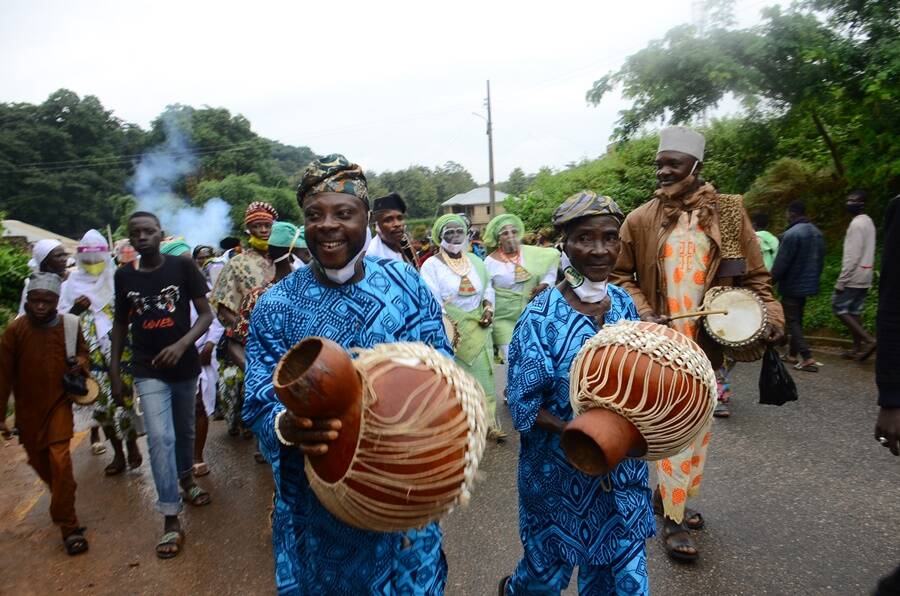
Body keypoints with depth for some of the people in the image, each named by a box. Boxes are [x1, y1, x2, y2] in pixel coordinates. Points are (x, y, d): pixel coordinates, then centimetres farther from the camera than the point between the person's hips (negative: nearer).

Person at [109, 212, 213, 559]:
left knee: (185, 430, 18)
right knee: (159, 437, -9)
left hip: (185, 366, 0)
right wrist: (114, 370, 6)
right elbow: (120, 324, 9)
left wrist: (182, 344, -24)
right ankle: (171, 520, -2)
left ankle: (186, 478, 45)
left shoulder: (183, 267, -6)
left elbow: (206, 314, -8)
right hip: (148, 371, 0)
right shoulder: (124, 276, 1)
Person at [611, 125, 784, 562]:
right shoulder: (640, 219, -2)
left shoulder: (729, 213, 1)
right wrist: (642, 312, -11)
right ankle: (673, 519, 15)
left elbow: (754, 275, 4)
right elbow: (621, 275, 3)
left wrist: (770, 315, -10)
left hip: (710, 342, 3)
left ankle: (669, 494, 36)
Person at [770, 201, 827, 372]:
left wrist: (770, 281, -8)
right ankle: (793, 354, 26)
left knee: (792, 321, -2)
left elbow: (781, 263, -20)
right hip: (809, 285, 8)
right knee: (797, 319, 17)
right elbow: (820, 260, 14)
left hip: (792, 286, -8)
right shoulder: (817, 233, 8)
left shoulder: (791, 234, -20)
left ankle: (807, 358, -8)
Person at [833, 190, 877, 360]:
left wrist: (841, 281, -19)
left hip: (854, 277, -9)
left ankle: (868, 339, -8)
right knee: (854, 311, 11)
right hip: (864, 277, 9)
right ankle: (858, 348, 11)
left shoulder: (857, 223, -15)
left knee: (838, 307, -3)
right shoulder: (868, 222, 15)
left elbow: (852, 256, -20)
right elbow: (865, 253, 18)